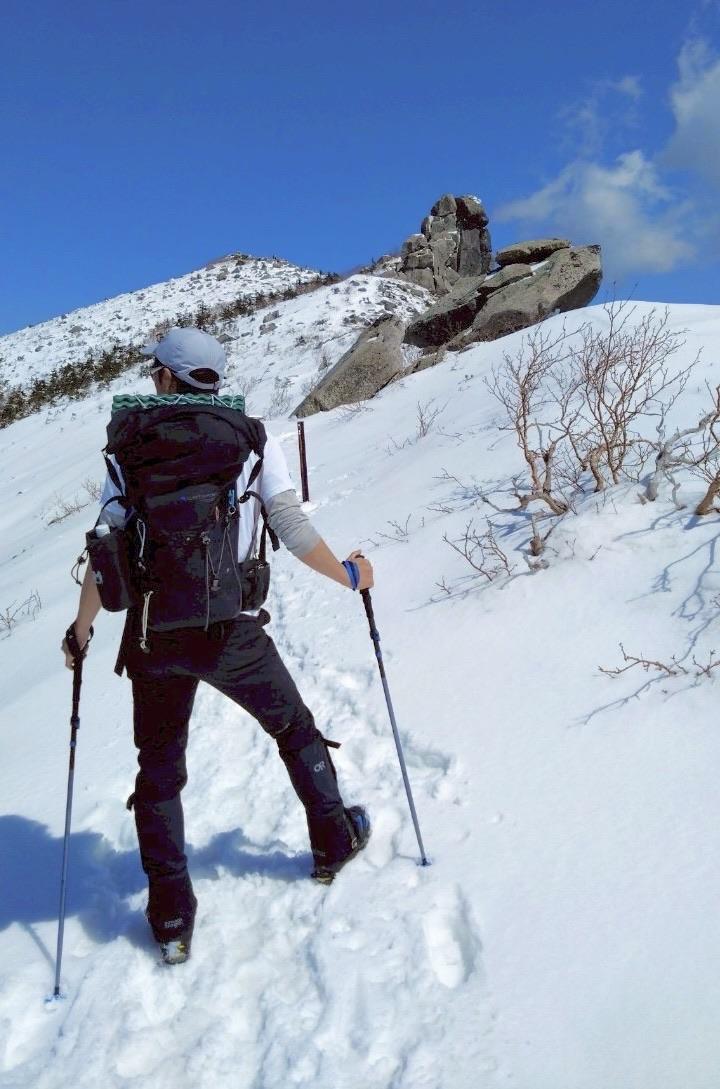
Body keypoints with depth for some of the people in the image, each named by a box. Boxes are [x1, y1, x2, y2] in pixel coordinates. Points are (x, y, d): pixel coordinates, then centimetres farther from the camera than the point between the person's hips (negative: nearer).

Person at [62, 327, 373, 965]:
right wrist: (349, 574, 11)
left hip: (153, 634, 1)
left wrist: (81, 628, 12)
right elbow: (292, 530, -6)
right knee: (295, 729, 24)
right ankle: (333, 843, 37)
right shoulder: (252, 439, -1)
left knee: (158, 771, 17)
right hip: (231, 632, -1)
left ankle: (171, 916, 20)